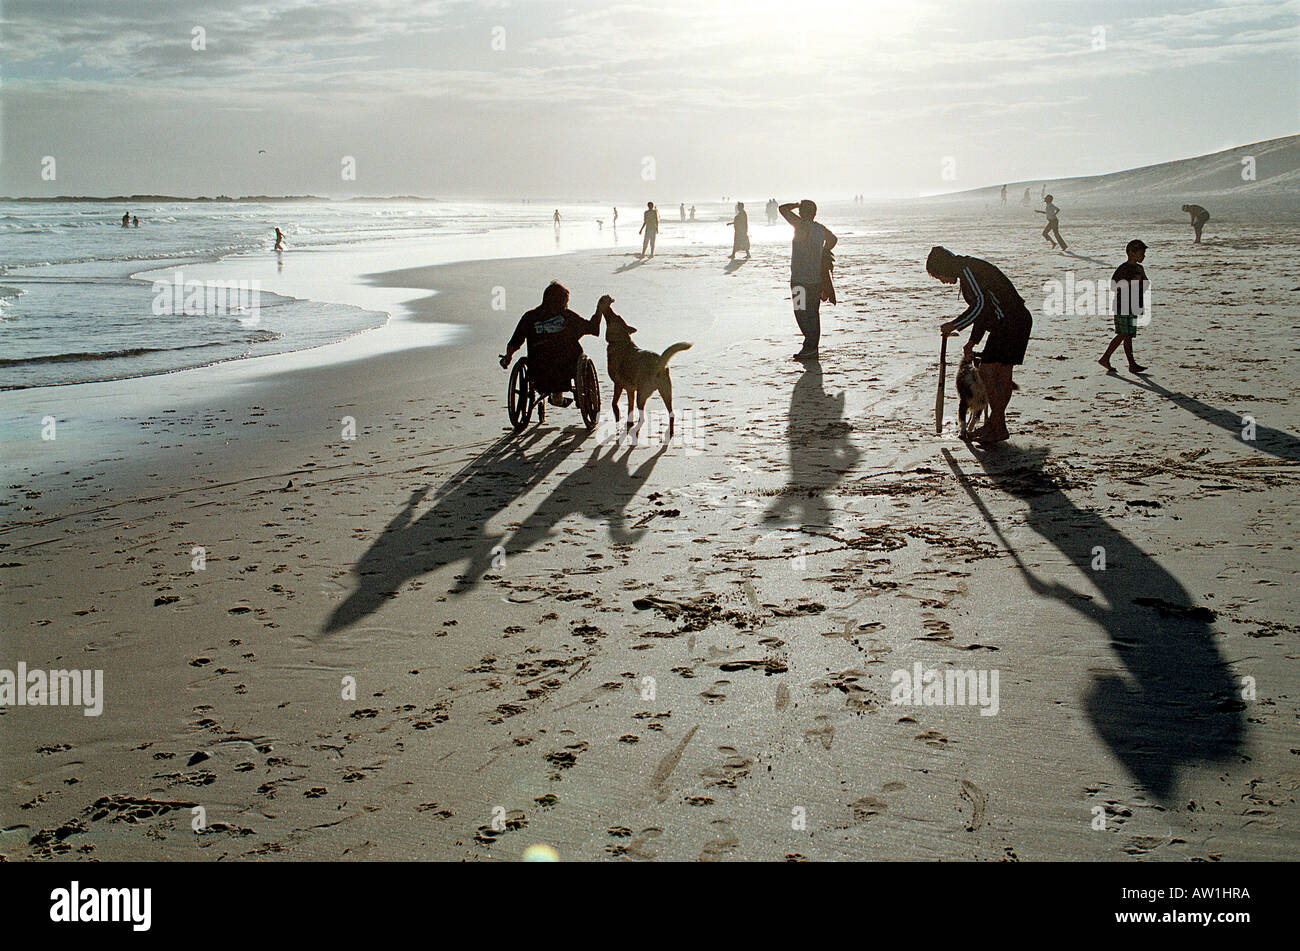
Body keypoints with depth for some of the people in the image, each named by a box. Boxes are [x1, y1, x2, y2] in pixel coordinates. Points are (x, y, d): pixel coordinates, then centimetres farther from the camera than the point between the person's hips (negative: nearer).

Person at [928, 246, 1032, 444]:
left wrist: (955, 325, -13)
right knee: (1003, 374, 14)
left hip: (1009, 322, -11)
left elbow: (981, 303, -20)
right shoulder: (970, 270, 22)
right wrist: (973, 341, 25)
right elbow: (984, 307, 27)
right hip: (1019, 321, 11)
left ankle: (999, 428, -9)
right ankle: (994, 424, 22)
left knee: (987, 371, -10)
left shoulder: (967, 269, -10)